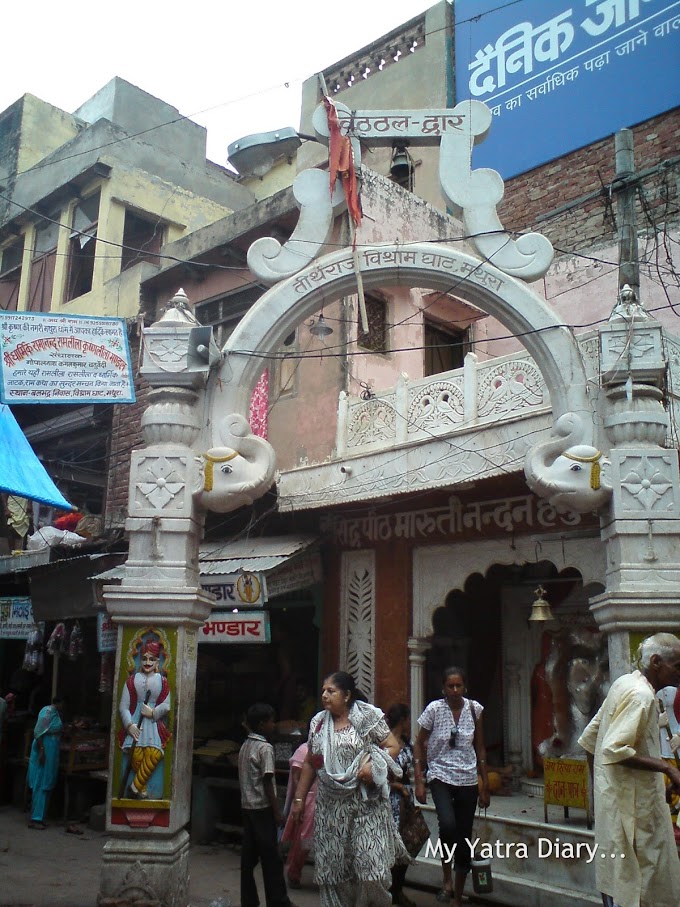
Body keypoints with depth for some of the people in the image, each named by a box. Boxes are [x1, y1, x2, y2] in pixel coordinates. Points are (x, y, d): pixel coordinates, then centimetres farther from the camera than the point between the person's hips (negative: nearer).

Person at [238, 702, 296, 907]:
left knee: (248, 855, 10)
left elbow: (243, 778, 13)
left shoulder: (244, 746, 10)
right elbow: (267, 782, -16)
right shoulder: (265, 748, -14)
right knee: (271, 857, 0)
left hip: (246, 806, 8)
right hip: (262, 807, -8)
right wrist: (277, 811, -12)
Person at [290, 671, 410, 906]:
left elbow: (393, 746, -3)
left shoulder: (367, 716, -4)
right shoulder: (318, 722, 10)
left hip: (366, 801, -4)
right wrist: (299, 798, 12)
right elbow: (310, 763, 15)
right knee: (332, 865, 5)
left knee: (370, 860, -6)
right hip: (331, 805, 4)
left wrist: (373, 764, -20)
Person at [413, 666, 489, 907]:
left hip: (468, 781, 3)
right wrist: (419, 781, -8)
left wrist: (485, 785, 8)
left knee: (464, 840, 7)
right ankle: (447, 880, -5)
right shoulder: (434, 709, -8)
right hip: (441, 776, -3)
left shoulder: (474, 709, 0)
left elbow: (480, 749, 9)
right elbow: (419, 745, -1)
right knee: (448, 825, -28)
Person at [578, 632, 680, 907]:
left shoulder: (625, 683, 11)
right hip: (630, 801, -9)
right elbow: (615, 750, -27)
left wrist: (598, 786, 22)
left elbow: (589, 738, 16)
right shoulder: (641, 695, -18)